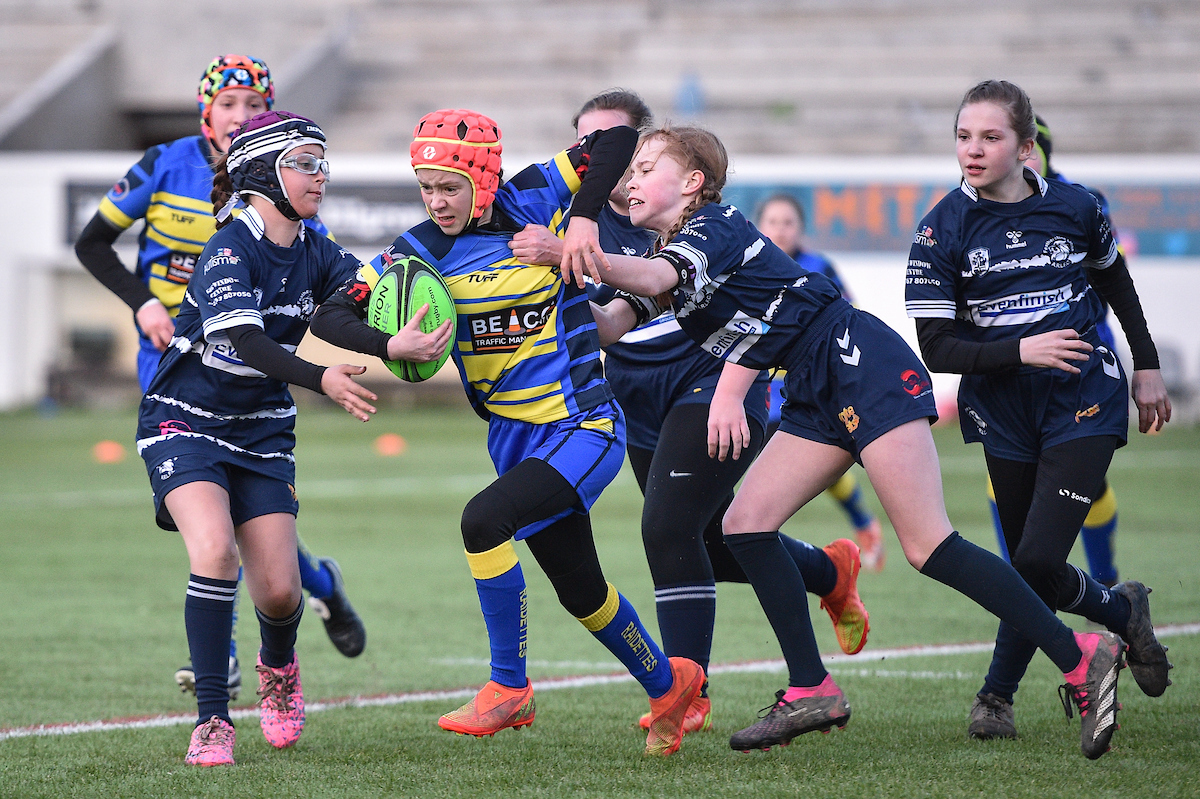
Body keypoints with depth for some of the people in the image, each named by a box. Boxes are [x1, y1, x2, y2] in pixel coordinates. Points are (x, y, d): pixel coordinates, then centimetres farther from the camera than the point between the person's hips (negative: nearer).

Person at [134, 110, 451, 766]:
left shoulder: (315, 254, 0)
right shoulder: (229, 250, -19)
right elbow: (242, 341, -34)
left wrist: (399, 344, -37)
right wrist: (322, 380, -48)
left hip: (261, 431, 5)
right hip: (185, 423, -5)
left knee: (279, 591, -4)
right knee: (216, 548, -28)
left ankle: (277, 665, 32)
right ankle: (211, 720, -19)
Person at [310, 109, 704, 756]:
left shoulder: (532, 205, -9)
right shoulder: (421, 250, -3)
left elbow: (618, 140, -7)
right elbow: (332, 316, -7)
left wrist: (584, 218, -18)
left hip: (585, 428, -5)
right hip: (515, 439, 5)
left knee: (485, 519, -27)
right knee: (580, 589, 15)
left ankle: (509, 689, -14)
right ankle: (667, 685, 40)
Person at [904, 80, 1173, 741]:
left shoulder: (1075, 208, -3)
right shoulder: (943, 230, -7)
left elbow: (1116, 284, 18)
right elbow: (937, 347, -8)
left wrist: (1146, 367, 20)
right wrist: (1021, 351, -21)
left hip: (1084, 399, -2)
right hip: (1004, 410, 2)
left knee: (1037, 562, -14)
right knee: (1028, 569, 5)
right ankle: (1122, 611, 32)